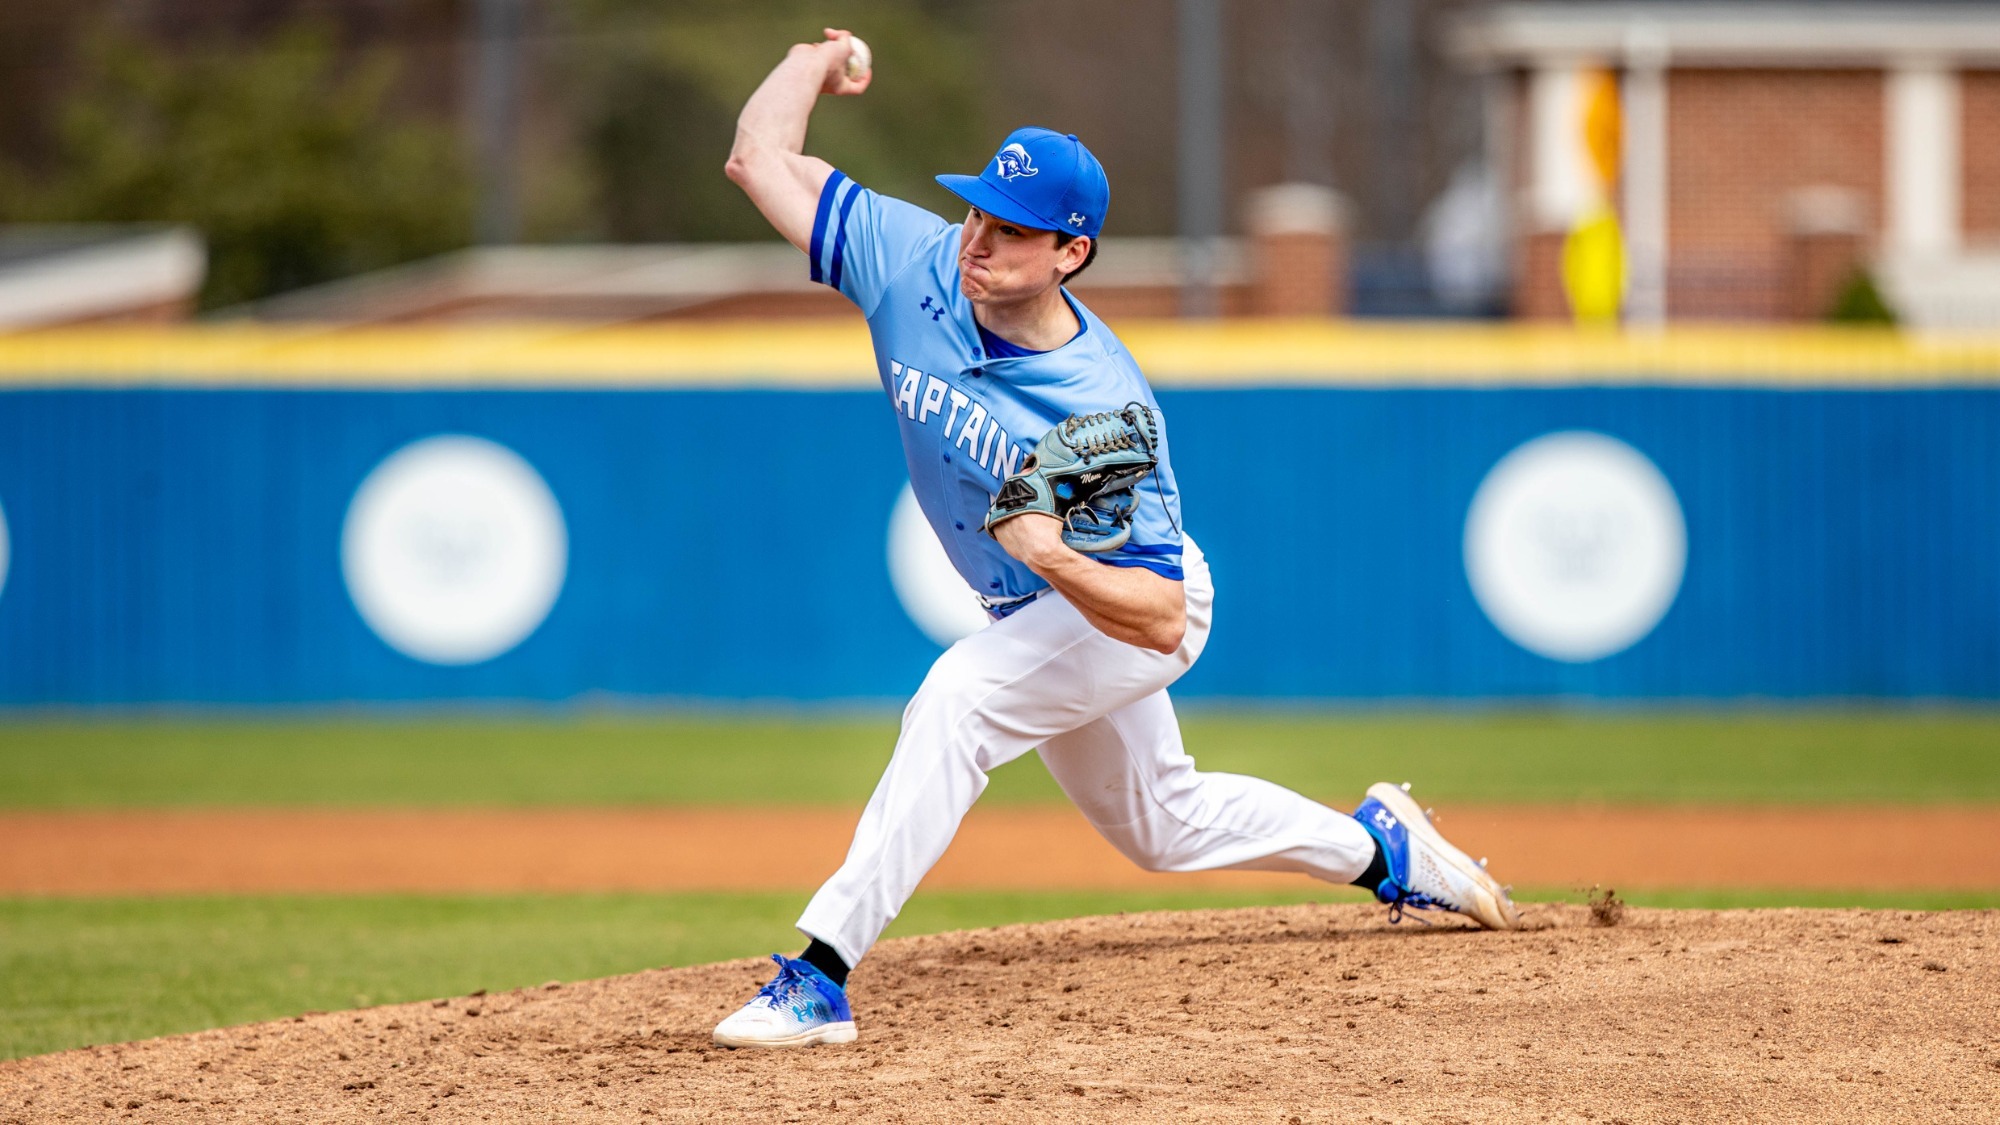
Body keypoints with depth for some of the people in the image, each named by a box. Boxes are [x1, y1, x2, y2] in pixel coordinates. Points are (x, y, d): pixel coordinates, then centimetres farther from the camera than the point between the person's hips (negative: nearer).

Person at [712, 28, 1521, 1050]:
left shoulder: (1106, 411, -34)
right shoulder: (918, 267, -21)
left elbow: (1160, 620, -35)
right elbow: (760, 158, -16)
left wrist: (1055, 558, -51)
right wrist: (817, 62, -7)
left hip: (1122, 602, -8)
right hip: (1040, 616, 8)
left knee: (957, 698, -34)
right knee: (1159, 824, 25)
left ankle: (821, 975, -36)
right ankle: (1382, 848, 49)